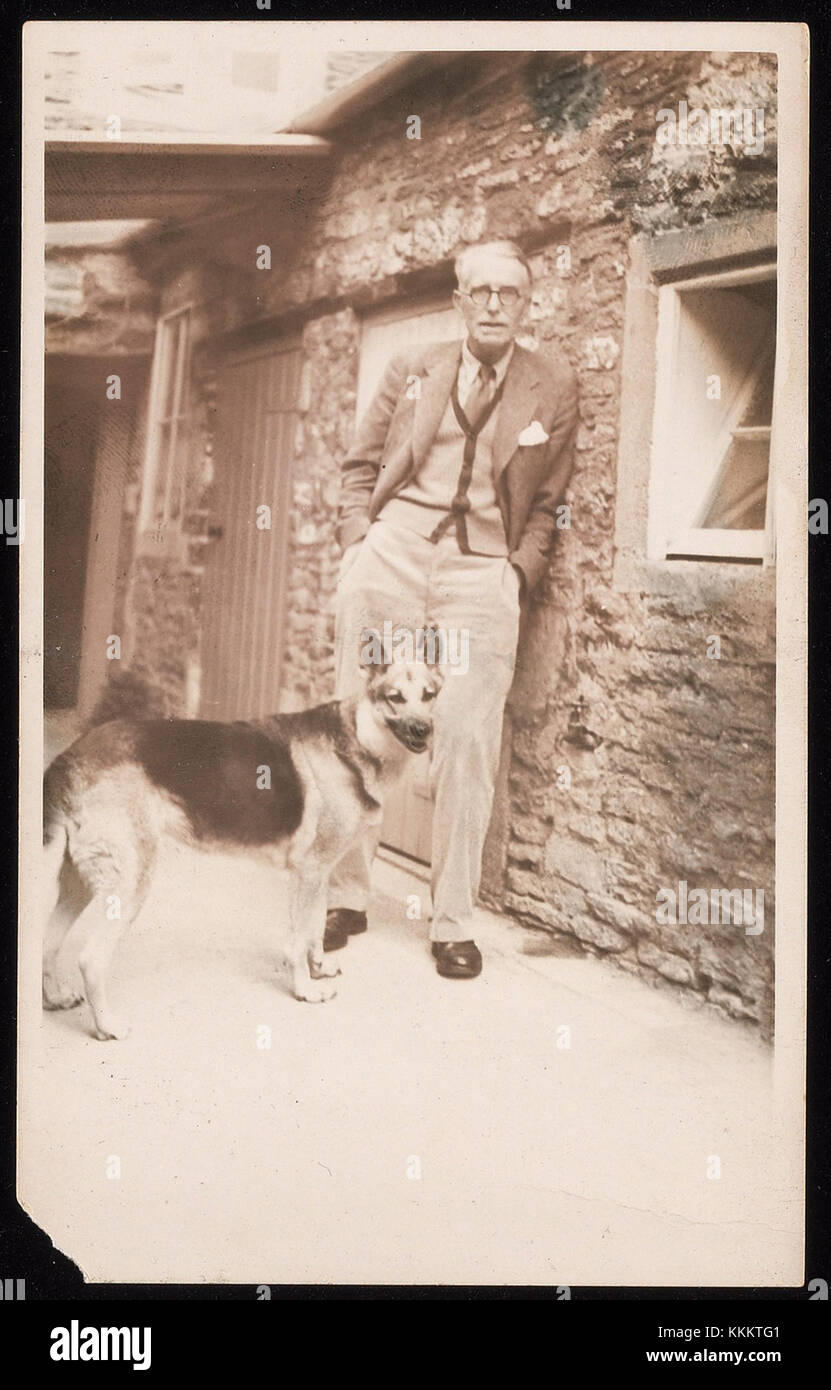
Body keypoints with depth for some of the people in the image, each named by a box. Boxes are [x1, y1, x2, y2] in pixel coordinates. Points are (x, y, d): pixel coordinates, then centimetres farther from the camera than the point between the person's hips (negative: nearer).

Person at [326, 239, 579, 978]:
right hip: (393, 550, 2)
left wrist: (520, 571, -2)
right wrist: (358, 540, 3)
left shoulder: (554, 384, 9)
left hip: (483, 569, -1)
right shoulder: (413, 368, 13)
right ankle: (345, 897, 17)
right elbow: (362, 464, 17)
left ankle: (454, 923, 7)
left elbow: (548, 499, 10)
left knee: (468, 742, -5)